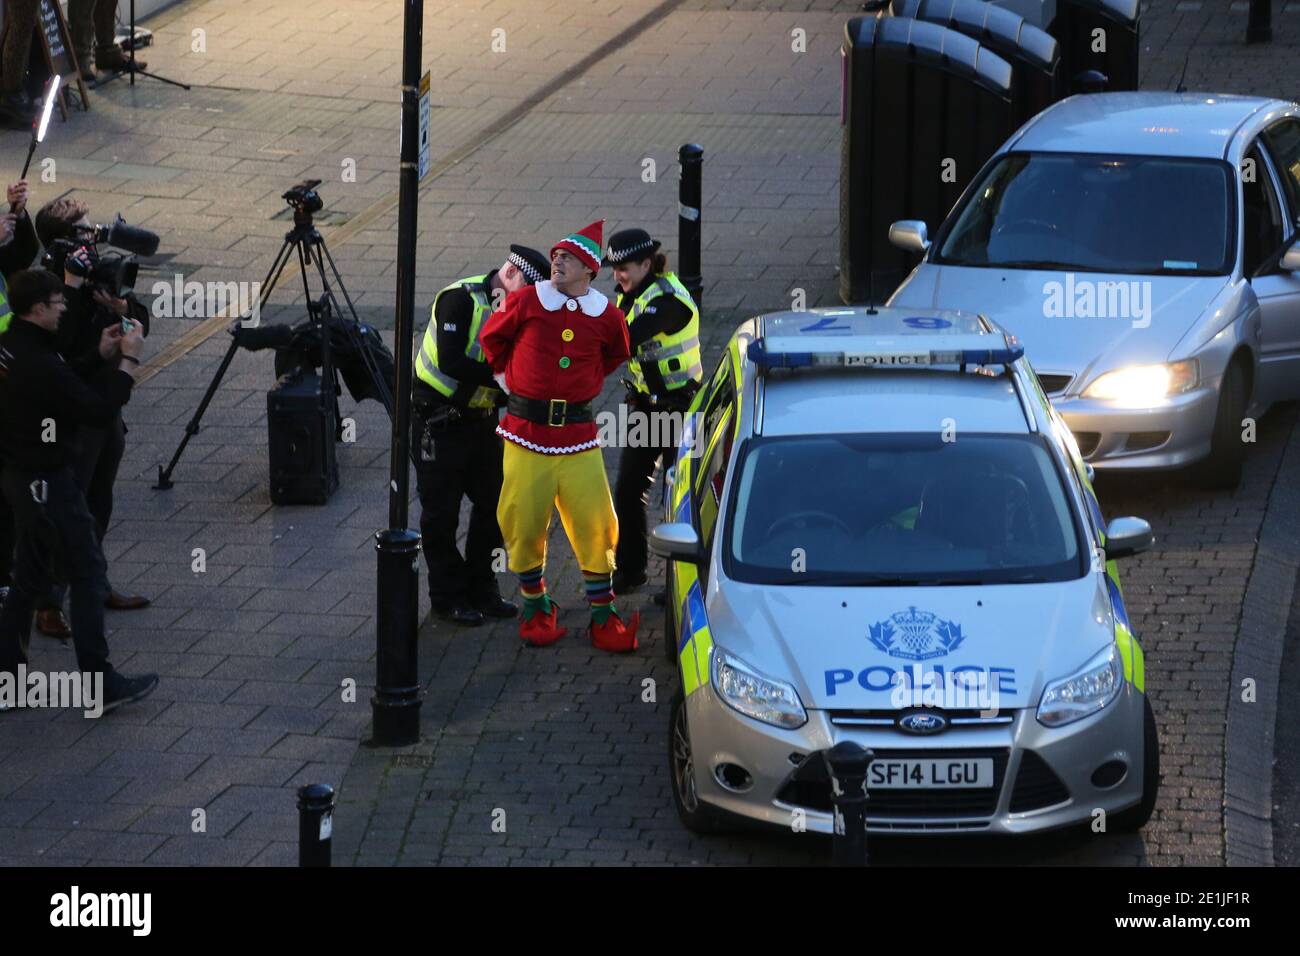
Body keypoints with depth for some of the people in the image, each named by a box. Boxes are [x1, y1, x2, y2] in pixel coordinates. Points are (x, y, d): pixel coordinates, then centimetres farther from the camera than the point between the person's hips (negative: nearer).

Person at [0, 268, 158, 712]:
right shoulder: (41, 365, -27)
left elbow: (69, 389, 12)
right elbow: (99, 412, -21)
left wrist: (103, 357, 6)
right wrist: (126, 361, -14)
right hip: (48, 481, -10)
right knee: (89, 574, -1)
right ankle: (102, 684, 2)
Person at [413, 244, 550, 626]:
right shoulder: (461, 300, -19)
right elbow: (450, 361, -28)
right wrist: (501, 377, -29)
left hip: (481, 419, 8)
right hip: (439, 420, -8)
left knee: (493, 504, 10)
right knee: (441, 512, 2)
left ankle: (481, 590, 22)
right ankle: (447, 596, 11)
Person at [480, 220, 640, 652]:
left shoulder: (606, 316, 1)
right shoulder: (525, 302, -4)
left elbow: (616, 355, 23)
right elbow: (491, 338, 13)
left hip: (578, 434, 1)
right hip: (526, 432, -1)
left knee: (595, 524, -1)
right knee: (523, 523, 2)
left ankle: (603, 616, 10)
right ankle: (536, 606, 22)